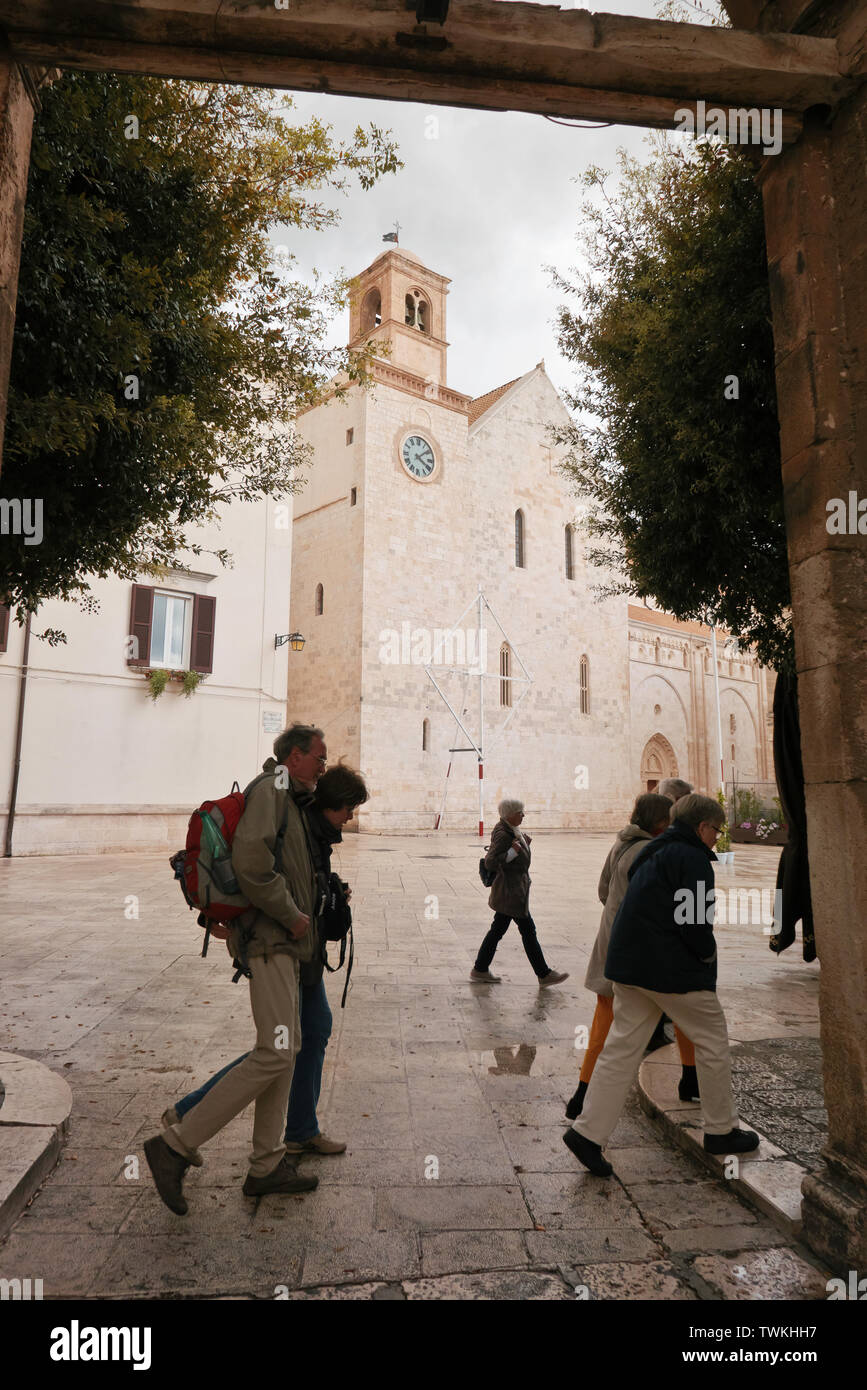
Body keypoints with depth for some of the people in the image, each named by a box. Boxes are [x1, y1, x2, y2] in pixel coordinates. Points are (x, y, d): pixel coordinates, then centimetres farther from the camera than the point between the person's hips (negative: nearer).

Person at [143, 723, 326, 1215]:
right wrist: (292, 915, -18)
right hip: (270, 939, -10)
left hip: (282, 940, 10)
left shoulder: (290, 801, 19)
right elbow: (250, 861, -27)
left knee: (286, 1049, 13)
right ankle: (176, 1145, -1)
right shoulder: (270, 788, -13)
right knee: (275, 1054, -11)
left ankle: (268, 1165, 22)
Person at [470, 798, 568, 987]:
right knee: (528, 931, 0)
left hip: (508, 891, 10)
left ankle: (480, 970, 21)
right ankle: (544, 974, 11)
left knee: (498, 929, 14)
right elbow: (489, 862, -25)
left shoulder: (511, 830, 11)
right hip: (511, 892, -10)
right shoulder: (502, 835, -20)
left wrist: (524, 842, 8)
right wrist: (512, 852, -30)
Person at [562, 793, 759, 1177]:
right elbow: (694, 922, -18)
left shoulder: (652, 853, 16)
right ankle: (721, 1131, 26)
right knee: (712, 1039, 12)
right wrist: (708, 954, -1)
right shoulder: (692, 857, -12)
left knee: (623, 1046, 10)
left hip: (628, 961, 8)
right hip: (672, 968, -8)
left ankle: (588, 1132, 7)